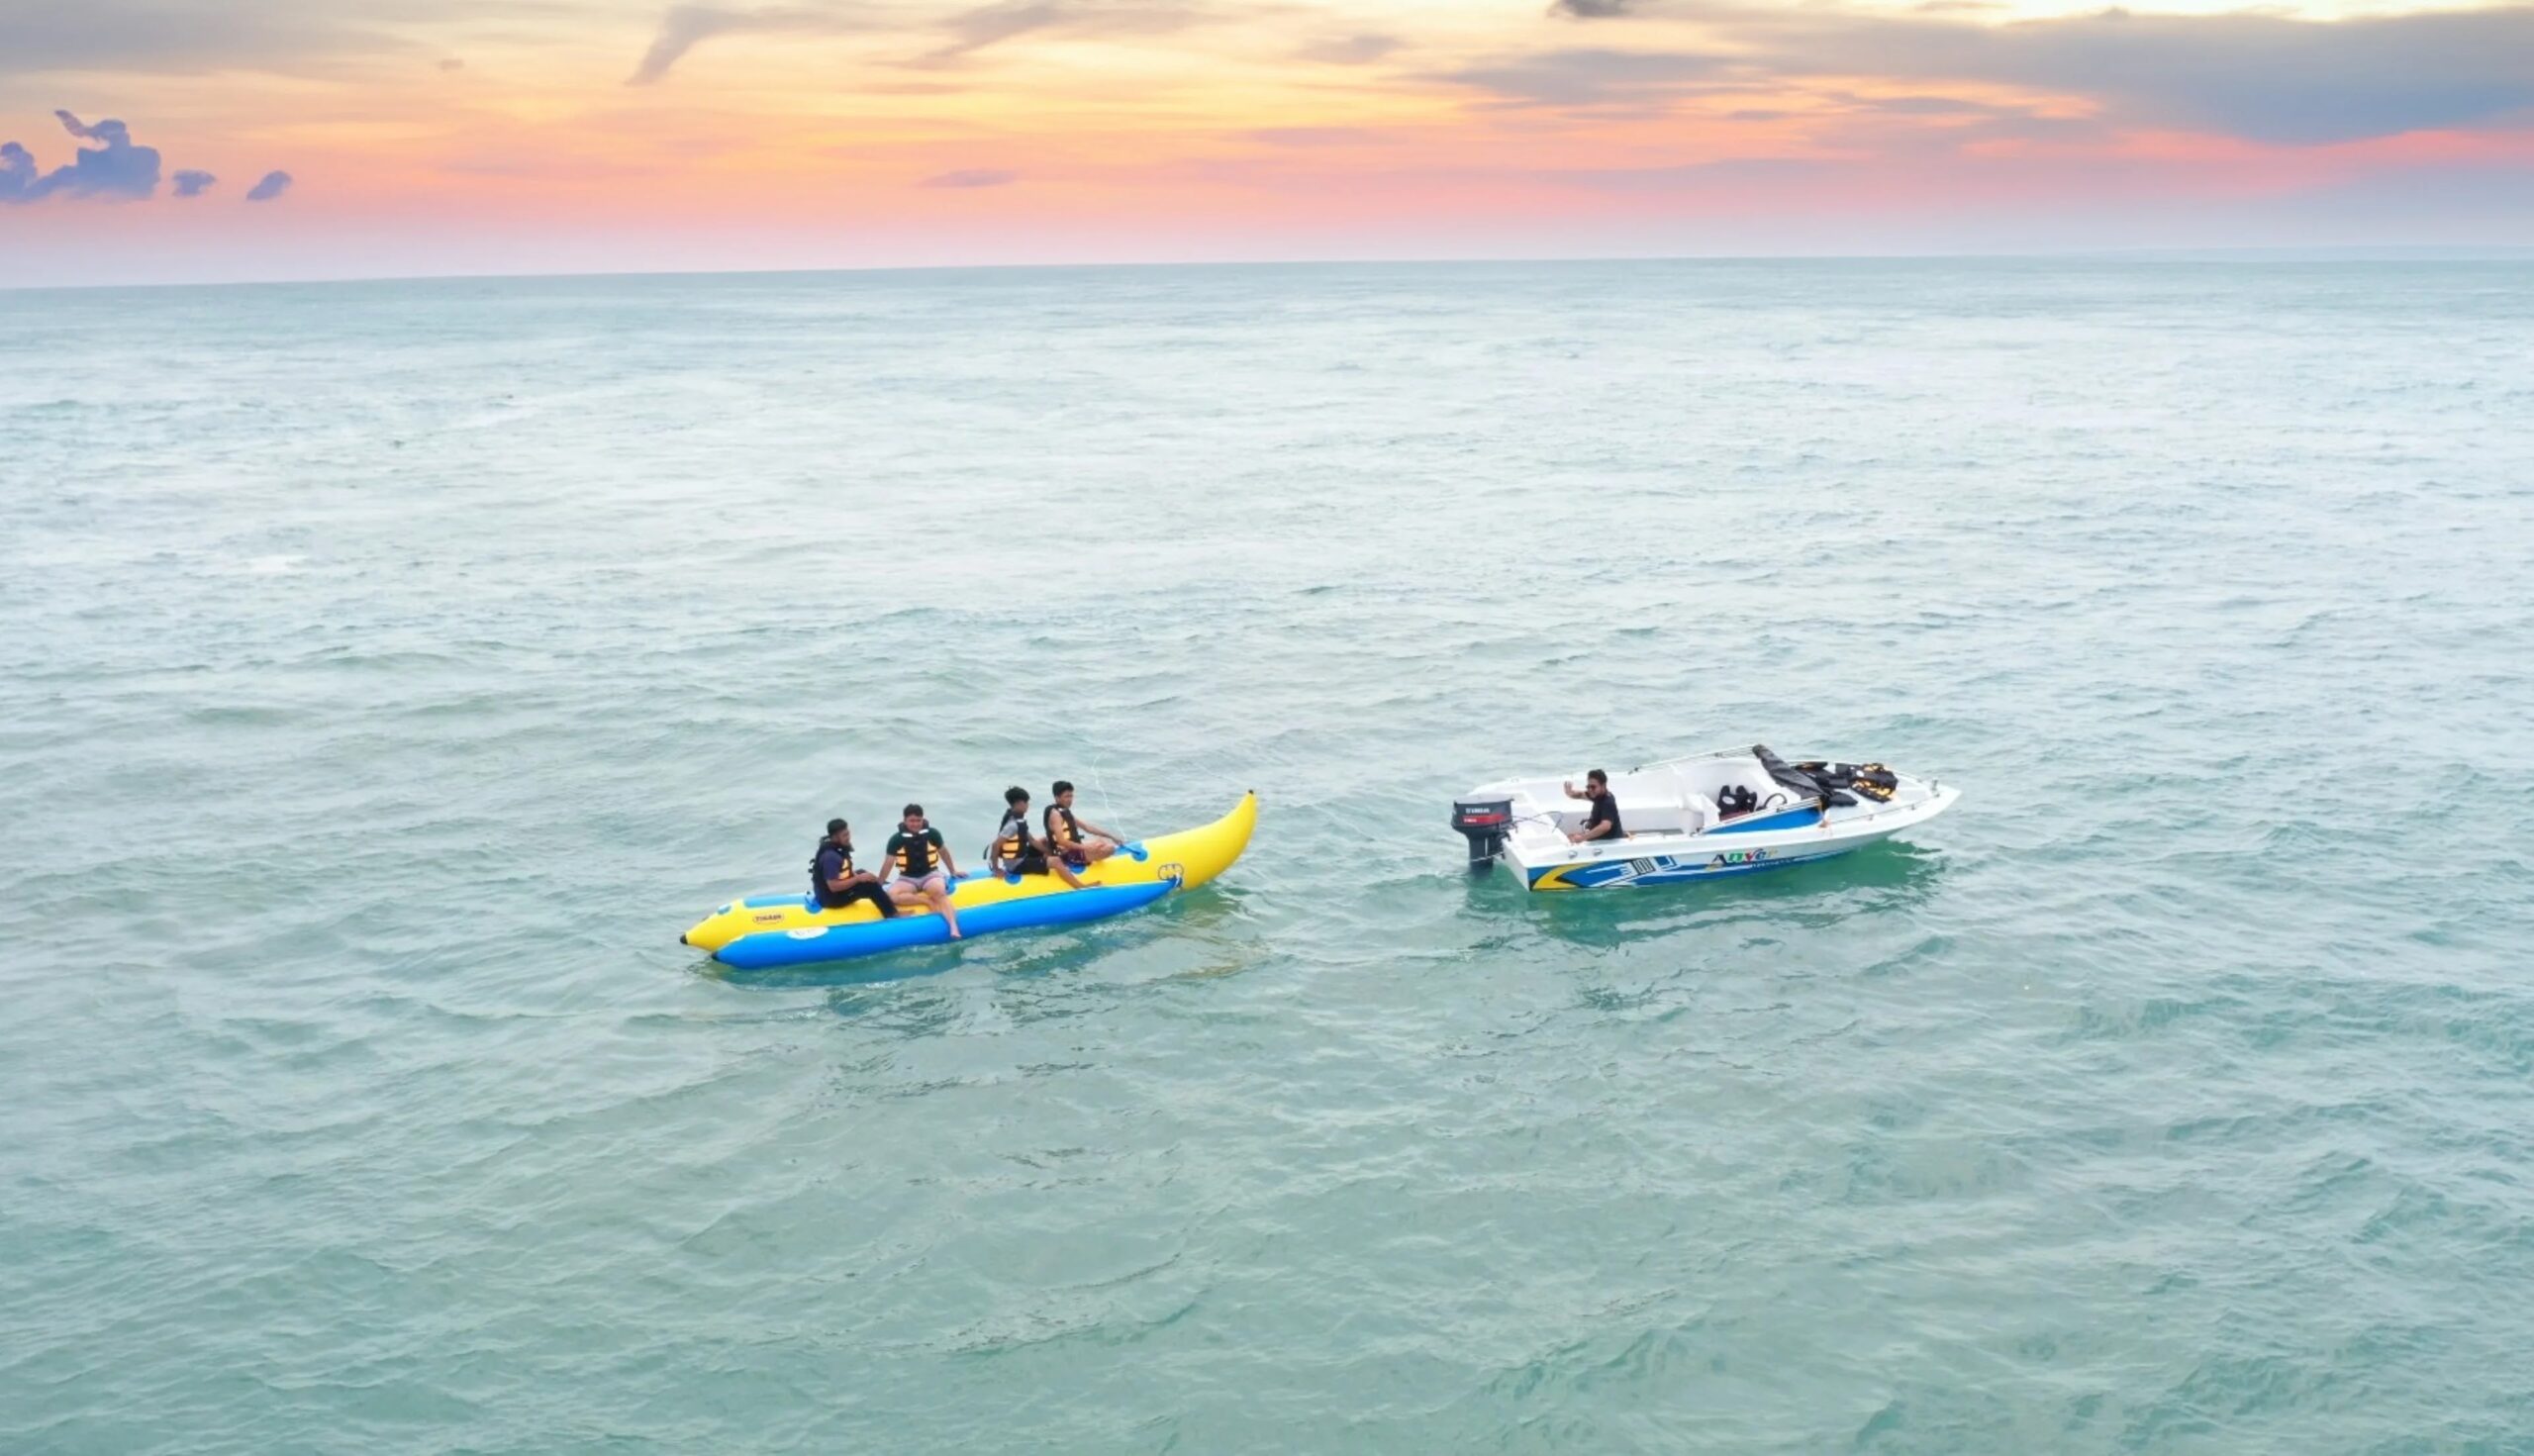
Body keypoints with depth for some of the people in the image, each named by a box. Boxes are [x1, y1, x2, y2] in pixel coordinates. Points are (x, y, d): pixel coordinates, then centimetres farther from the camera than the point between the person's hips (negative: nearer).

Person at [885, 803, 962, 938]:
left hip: (930, 874, -1)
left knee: (939, 892, -36)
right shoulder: (896, 839, -8)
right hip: (907, 878, 1)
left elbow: (943, 852, 13)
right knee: (890, 895, -31)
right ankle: (927, 899, -28)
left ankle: (953, 927, -49)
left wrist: (953, 871, 22)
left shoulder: (932, 834, -4)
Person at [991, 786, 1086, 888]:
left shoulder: (1019, 820, 4)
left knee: (1044, 841, 26)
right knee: (1055, 862, -18)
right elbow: (996, 845, -30)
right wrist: (996, 868, -23)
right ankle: (1082, 888, -19)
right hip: (1016, 865, -11)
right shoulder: (1013, 825, -26)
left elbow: (1031, 840, 10)